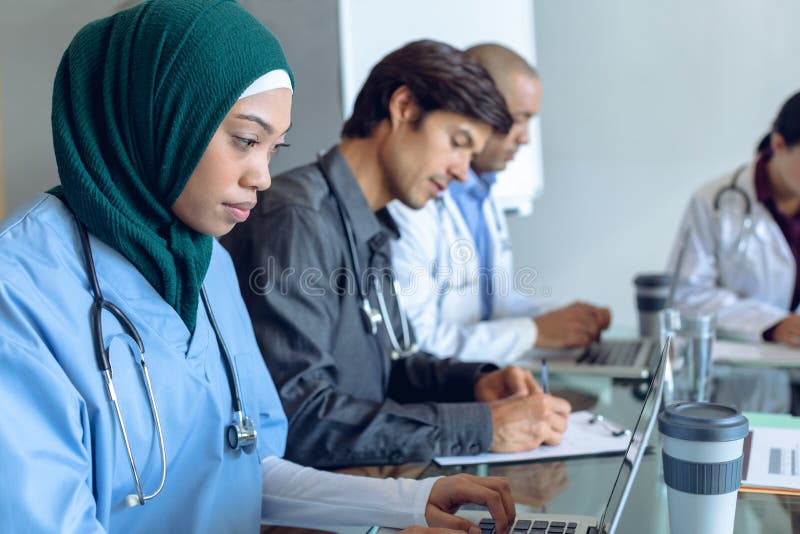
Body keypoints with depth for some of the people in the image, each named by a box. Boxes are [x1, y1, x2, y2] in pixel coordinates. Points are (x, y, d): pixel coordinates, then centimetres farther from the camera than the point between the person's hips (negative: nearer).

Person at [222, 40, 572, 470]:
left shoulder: (370, 231, 10)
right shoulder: (295, 220, -18)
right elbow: (295, 414, -25)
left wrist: (475, 382, 1)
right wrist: (482, 427, -23)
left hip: (354, 484, 8)